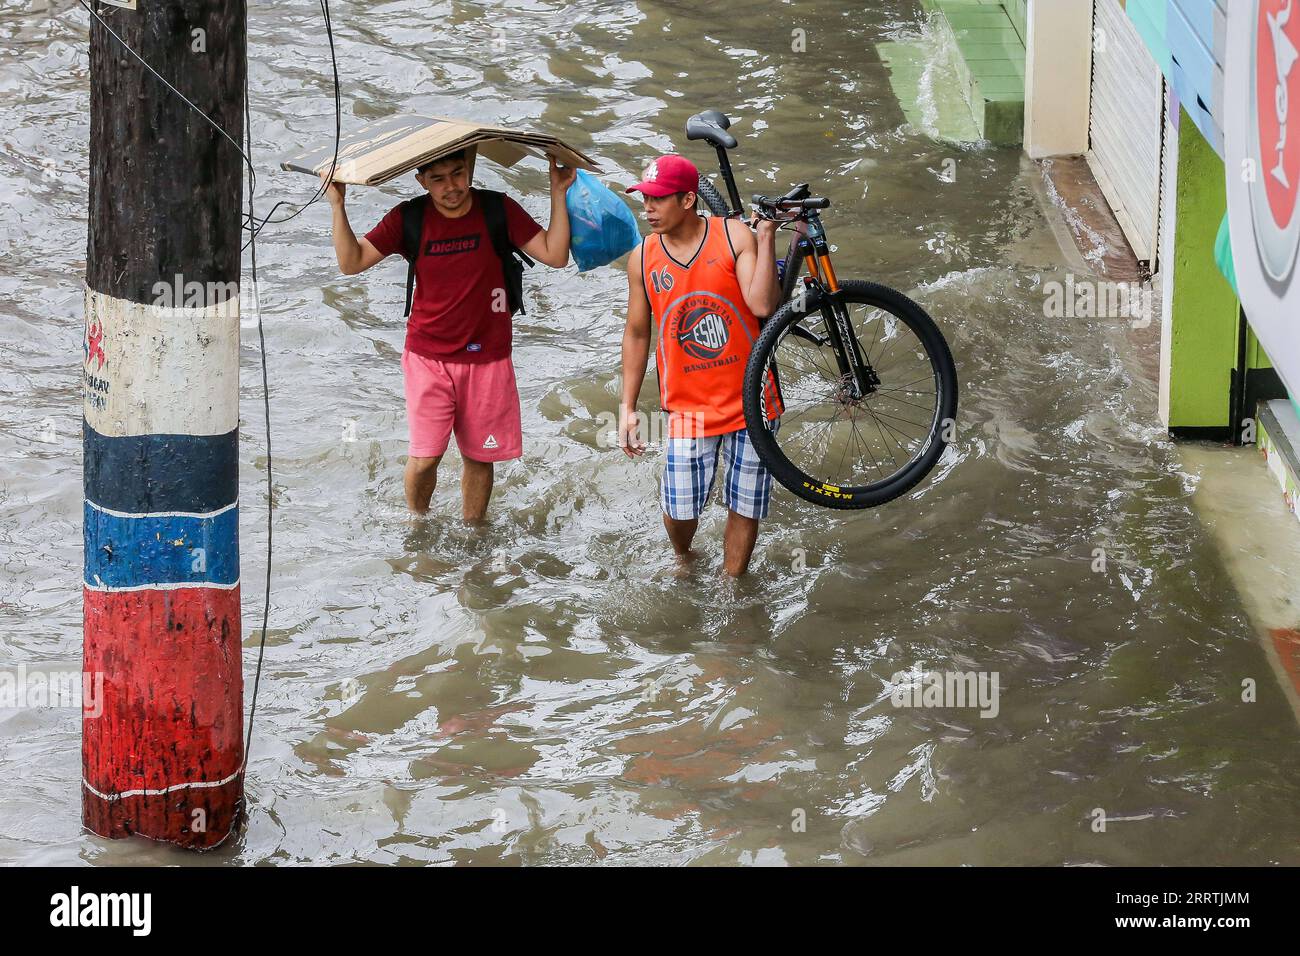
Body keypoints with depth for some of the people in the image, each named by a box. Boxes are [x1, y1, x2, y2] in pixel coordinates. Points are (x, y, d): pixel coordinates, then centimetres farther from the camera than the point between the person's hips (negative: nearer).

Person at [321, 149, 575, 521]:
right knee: (424, 456, -8)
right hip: (428, 356, -1)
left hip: (487, 357, 1)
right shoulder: (409, 219, -4)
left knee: (480, 456, 7)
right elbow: (351, 262, -3)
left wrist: (558, 193, -14)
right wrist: (338, 206, -14)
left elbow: (555, 255, -7)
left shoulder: (499, 211, -4)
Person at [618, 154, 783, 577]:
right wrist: (627, 408, 7)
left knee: (745, 508, 7)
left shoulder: (734, 237, -10)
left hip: (750, 399, -1)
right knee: (679, 510, -1)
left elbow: (762, 305, -22)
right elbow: (637, 334, 8)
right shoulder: (643, 258, -2)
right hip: (688, 405, 1)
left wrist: (766, 238, -26)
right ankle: (683, 557, 33)